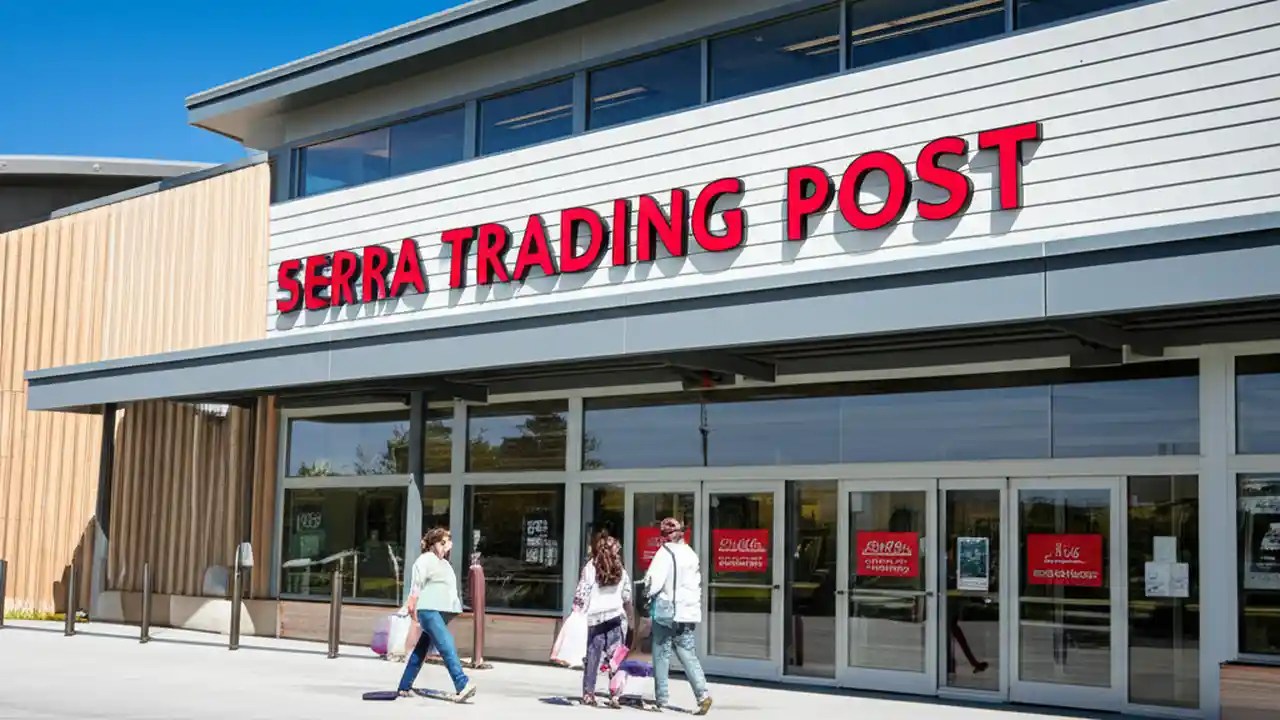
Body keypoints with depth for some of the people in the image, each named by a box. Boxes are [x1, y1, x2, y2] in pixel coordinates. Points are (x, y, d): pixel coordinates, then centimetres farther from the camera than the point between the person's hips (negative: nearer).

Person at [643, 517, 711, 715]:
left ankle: (662, 698, 10)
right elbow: (697, 584, 14)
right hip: (689, 612, 6)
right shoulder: (691, 554, 8)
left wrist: (648, 594, 1)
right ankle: (703, 694, -6)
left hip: (666, 612, -5)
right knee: (689, 656, 8)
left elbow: (654, 582, -17)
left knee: (662, 656, 6)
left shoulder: (665, 553, -12)